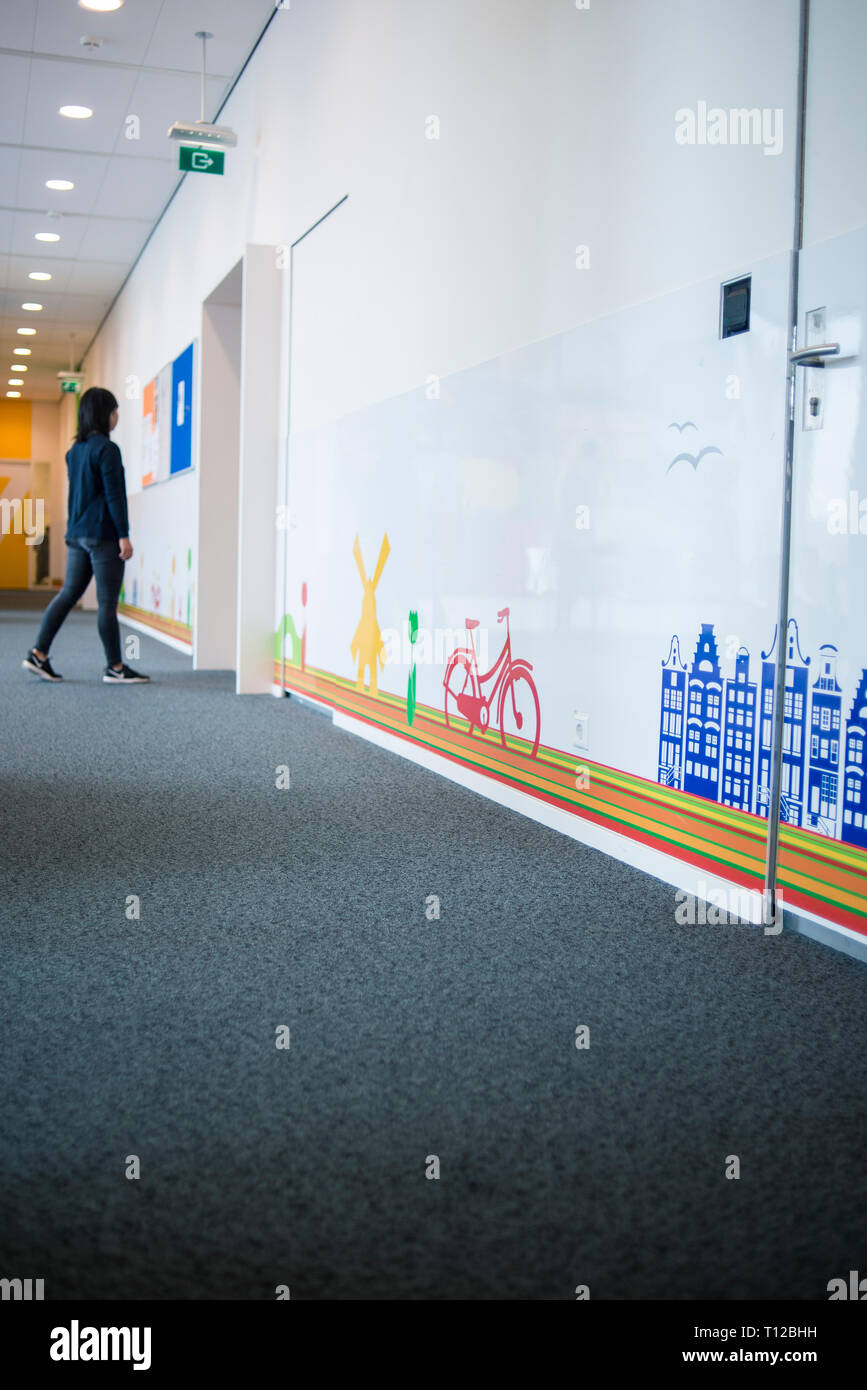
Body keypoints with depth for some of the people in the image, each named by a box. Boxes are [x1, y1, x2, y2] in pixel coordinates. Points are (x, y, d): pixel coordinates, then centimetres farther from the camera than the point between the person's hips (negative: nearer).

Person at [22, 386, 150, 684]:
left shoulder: (75, 450, 14)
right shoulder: (106, 449, -12)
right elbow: (114, 495, -16)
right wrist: (124, 535, -14)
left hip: (77, 534, 8)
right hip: (103, 535, -8)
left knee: (68, 594, 11)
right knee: (107, 602, -3)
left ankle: (38, 654, 7)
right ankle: (115, 667, 4)